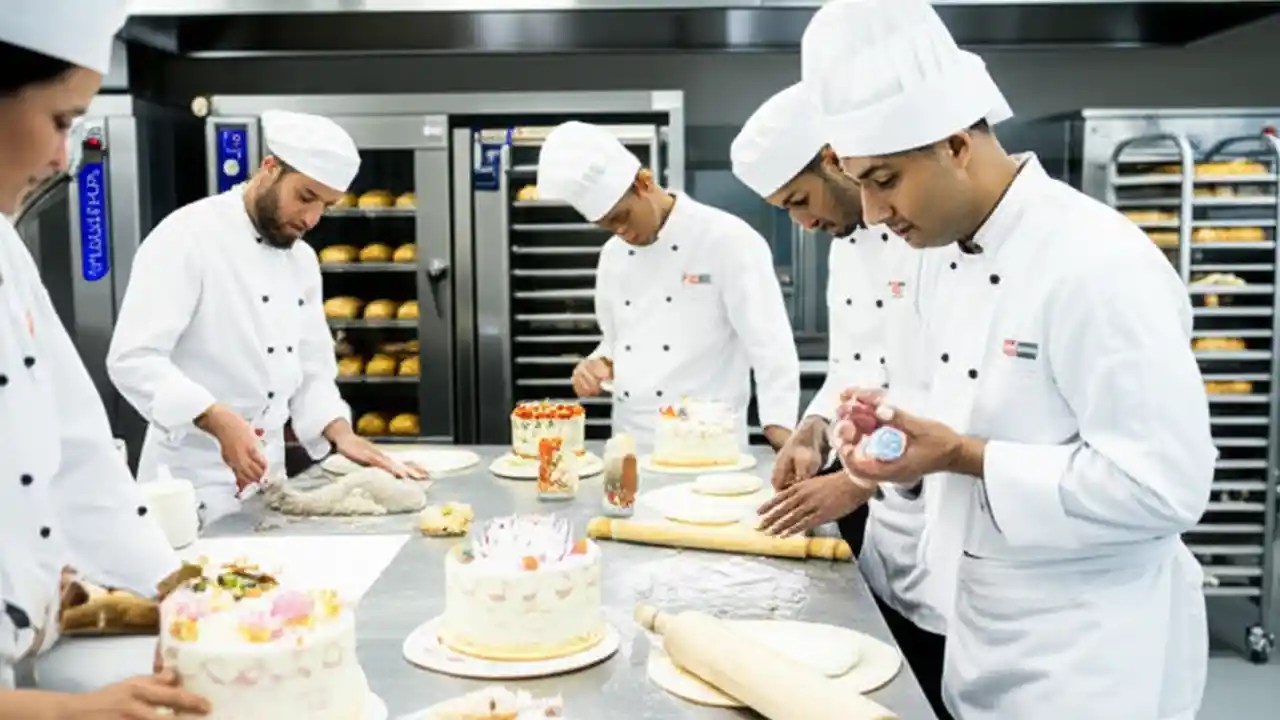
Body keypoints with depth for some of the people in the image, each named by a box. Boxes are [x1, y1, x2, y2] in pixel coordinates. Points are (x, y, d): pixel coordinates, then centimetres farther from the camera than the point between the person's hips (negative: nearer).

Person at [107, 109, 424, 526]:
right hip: (193, 477, -7)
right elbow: (133, 359, -22)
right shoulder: (187, 237, -14)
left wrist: (341, 433, -3)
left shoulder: (302, 260, 10)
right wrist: (220, 421, -34)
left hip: (267, 473, 8)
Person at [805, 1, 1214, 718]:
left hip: (1094, 649, -7)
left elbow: (1164, 485, -27)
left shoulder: (1100, 266, -25)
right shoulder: (947, 257, 3)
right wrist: (902, 426, -6)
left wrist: (964, 459, -26)